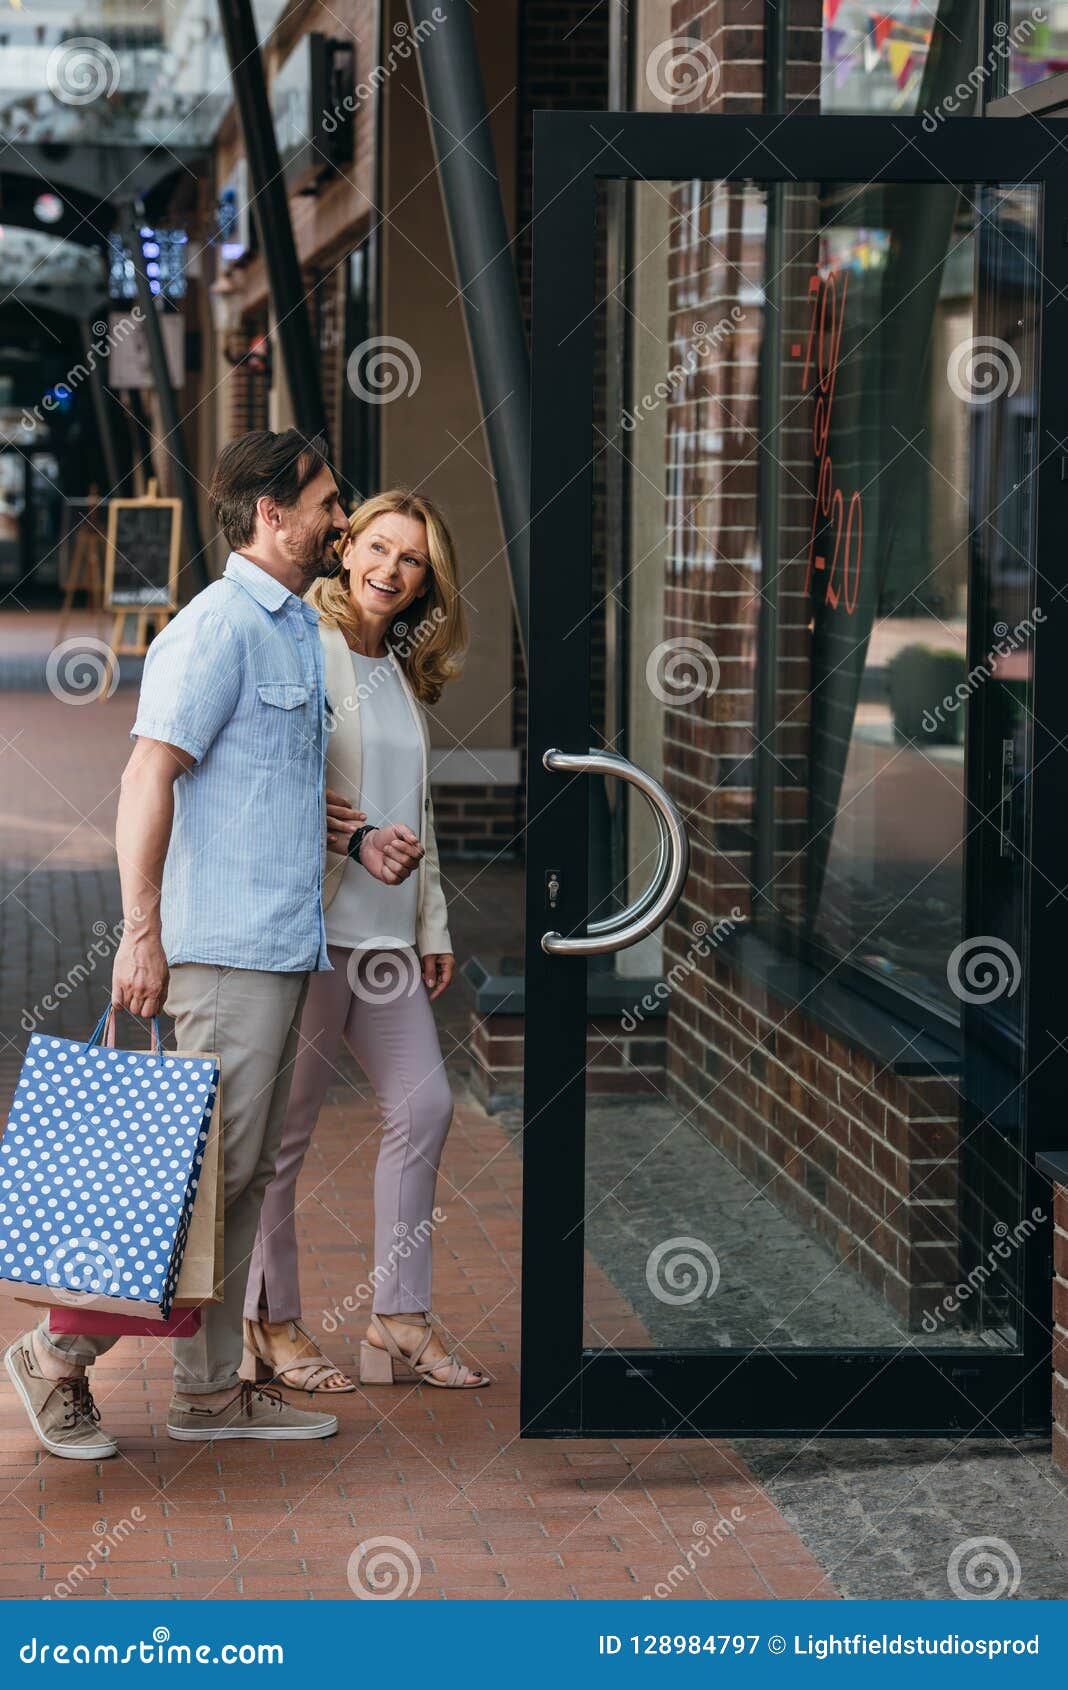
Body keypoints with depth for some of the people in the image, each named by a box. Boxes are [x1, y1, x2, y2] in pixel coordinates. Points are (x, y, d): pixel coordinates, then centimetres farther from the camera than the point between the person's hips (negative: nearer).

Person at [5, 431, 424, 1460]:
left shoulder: (295, 631, 19)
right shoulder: (217, 626, -11)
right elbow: (149, 778, -18)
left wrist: (355, 839, 13)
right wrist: (141, 934, -23)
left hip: (284, 943, 10)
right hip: (227, 944, -10)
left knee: (246, 1174, 10)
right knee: (207, 1167, -9)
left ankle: (211, 1385, 16)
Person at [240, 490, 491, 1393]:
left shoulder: (400, 676, 18)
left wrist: (433, 925, 19)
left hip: (387, 929, 8)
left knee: (424, 1105, 4)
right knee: (286, 1126, -1)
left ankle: (400, 1319, 11)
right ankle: (271, 1323, 10)